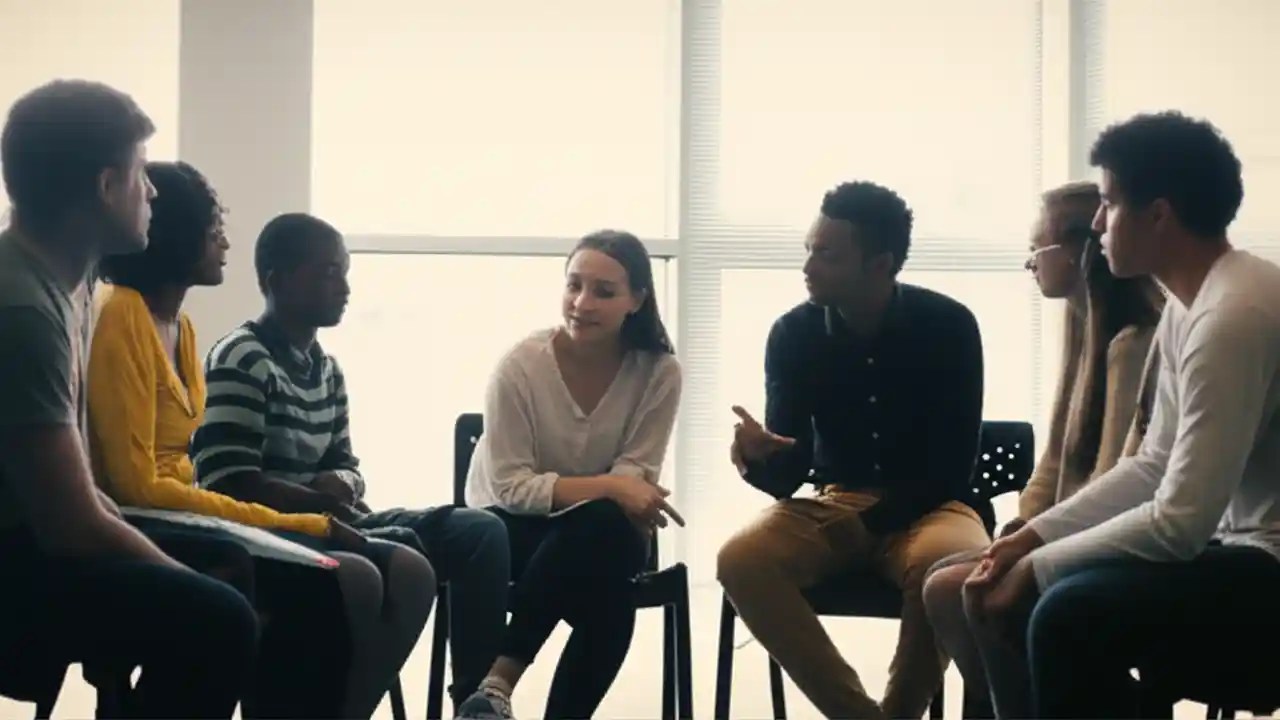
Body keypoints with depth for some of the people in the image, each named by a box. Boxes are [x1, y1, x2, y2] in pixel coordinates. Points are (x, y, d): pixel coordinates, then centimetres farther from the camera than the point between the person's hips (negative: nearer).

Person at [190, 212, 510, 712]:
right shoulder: (240, 361, -12)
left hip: (322, 524, 9)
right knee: (405, 555, -31)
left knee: (479, 532, -4)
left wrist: (342, 485, -5)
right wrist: (324, 500, -16)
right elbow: (229, 485, -19)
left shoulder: (327, 368, 15)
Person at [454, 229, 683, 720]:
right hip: (516, 531, -2)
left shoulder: (659, 372, -9)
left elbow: (634, 478, -8)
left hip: (605, 538, 3)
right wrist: (606, 487, -29)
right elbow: (509, 487, -17)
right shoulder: (521, 364, -15)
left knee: (606, 529, -35)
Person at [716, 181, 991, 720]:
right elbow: (789, 475, -7)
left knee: (952, 563, -37)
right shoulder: (793, 332, -6)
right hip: (831, 502, 2)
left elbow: (954, 467, -8)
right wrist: (760, 458, -31)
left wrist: (874, 523, -18)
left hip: (925, 505, -2)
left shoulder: (948, 326, -11)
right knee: (740, 561, -28)